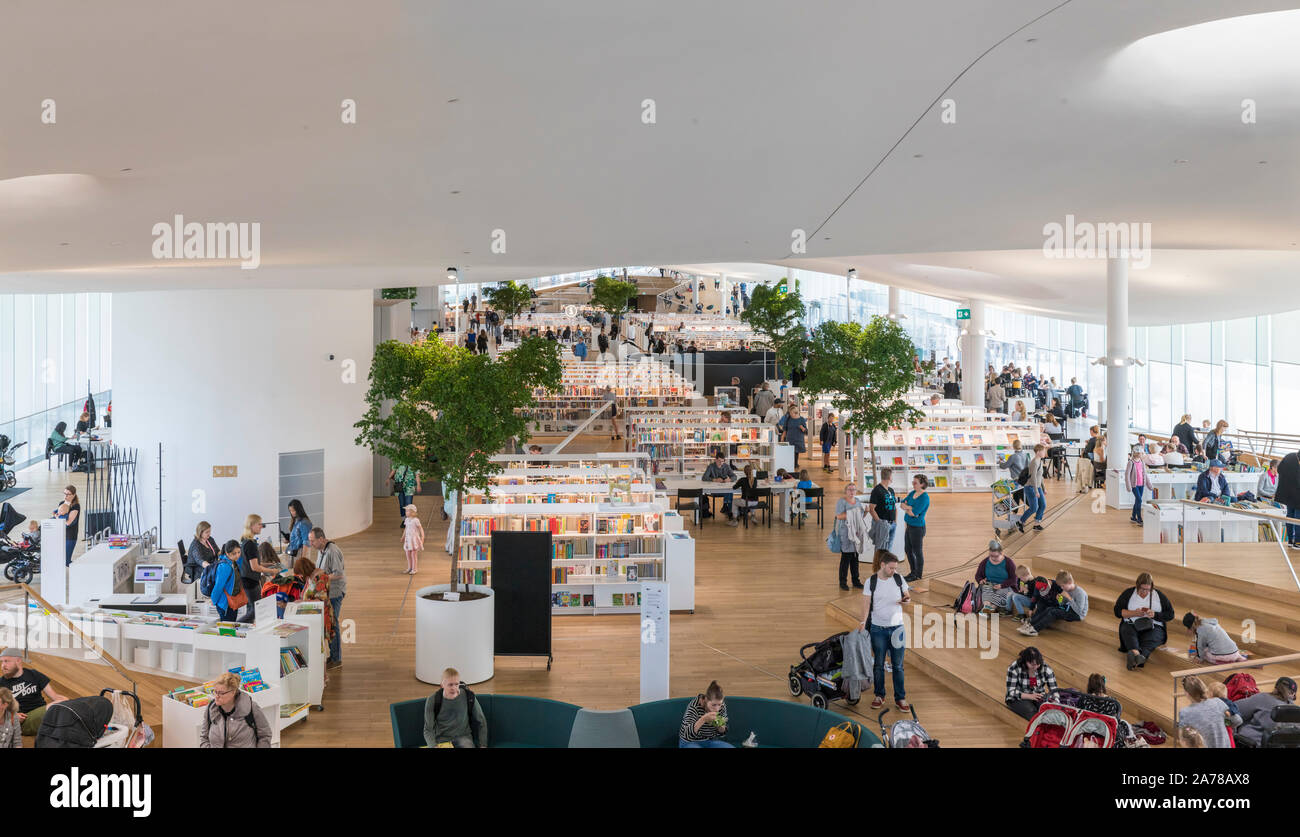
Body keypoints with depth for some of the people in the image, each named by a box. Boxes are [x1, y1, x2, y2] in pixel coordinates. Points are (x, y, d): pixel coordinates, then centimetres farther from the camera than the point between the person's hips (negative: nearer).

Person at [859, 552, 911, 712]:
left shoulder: (898, 579, 2)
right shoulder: (871, 581, -5)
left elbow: (908, 596, 11)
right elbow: (866, 603, -9)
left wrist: (907, 600, -13)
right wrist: (863, 622, -21)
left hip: (897, 627, 1)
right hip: (878, 628, -1)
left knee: (898, 665, 4)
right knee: (878, 664, 8)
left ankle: (900, 698, 11)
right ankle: (879, 696, 21)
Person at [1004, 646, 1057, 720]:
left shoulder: (1046, 668, -10)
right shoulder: (1014, 669, -19)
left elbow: (1054, 689, -8)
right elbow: (1011, 692, -19)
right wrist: (1030, 696, -32)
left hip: (1039, 697, 3)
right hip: (1019, 698, -3)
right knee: (1031, 711, -35)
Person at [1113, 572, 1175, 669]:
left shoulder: (1159, 595, 12)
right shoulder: (1129, 593, 10)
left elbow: (1170, 614, 8)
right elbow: (1118, 612, 5)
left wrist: (1155, 615, -9)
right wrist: (1134, 613, -11)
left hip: (1153, 627, 0)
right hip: (1131, 624, 0)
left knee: (1150, 639, -36)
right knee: (1128, 632, -36)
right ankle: (1135, 653, -69)